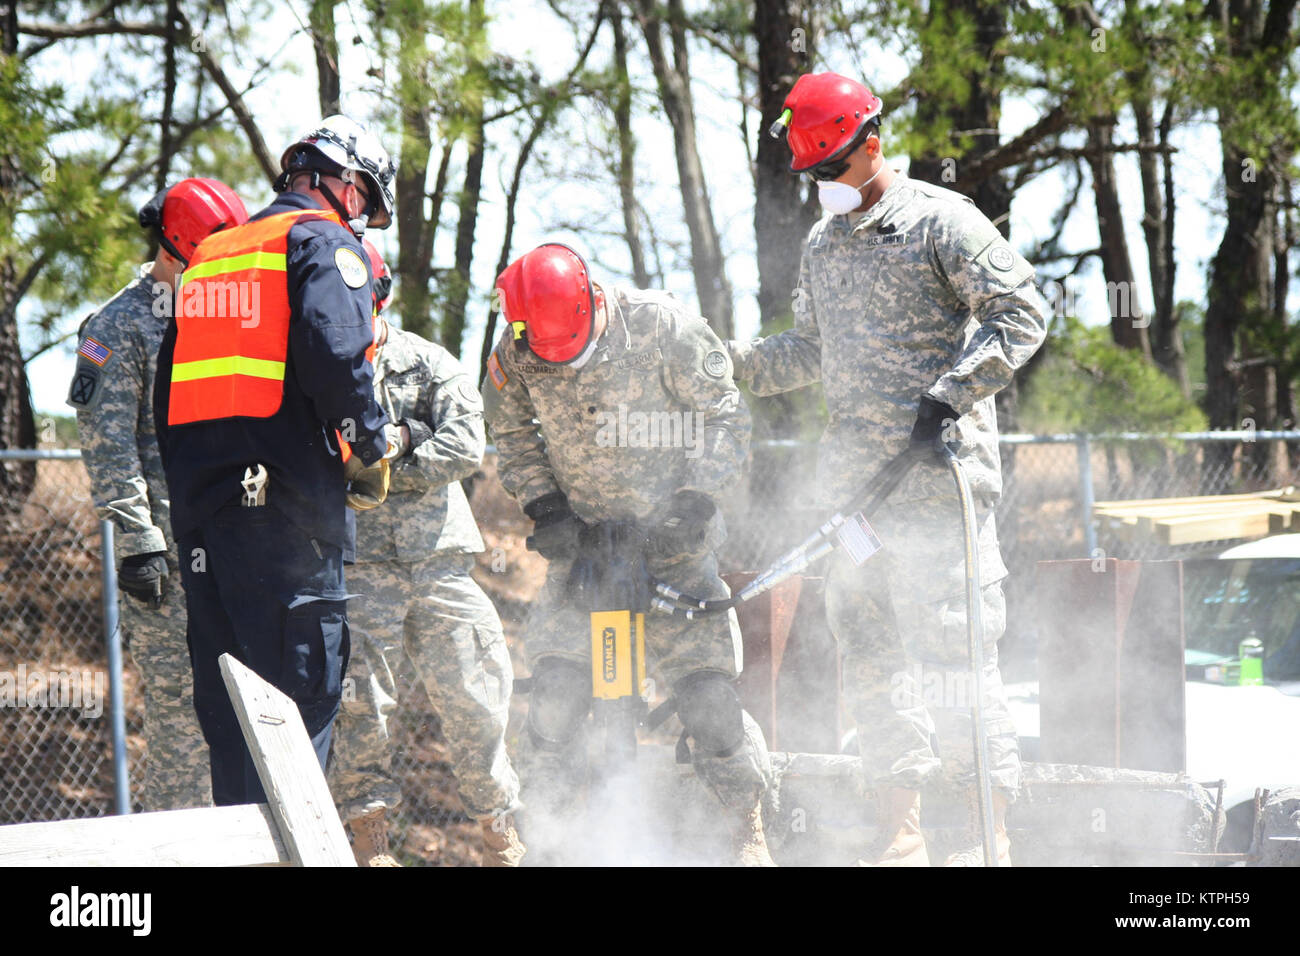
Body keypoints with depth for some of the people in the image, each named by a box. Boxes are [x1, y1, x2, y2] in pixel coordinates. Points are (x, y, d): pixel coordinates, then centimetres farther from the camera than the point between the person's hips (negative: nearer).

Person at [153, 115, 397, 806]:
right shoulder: (324, 241, -1)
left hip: (197, 501, 8)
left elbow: (167, 387, 21)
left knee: (226, 697, 11)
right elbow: (334, 351, -18)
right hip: (286, 509, -8)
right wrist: (369, 454, -7)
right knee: (301, 690, -8)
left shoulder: (209, 255, 23)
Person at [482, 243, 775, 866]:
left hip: (670, 535, -2)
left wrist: (693, 504, -16)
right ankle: (544, 836, 0)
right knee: (556, 687, -9)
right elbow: (514, 438, 10)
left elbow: (724, 419, -7)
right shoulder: (515, 358, -8)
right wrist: (544, 507, -4)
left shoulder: (661, 328, -16)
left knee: (705, 688, -5)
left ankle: (749, 833, 8)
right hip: (584, 537, 2)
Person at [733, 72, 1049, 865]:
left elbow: (1022, 314, -8)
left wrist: (952, 395, -15)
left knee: (953, 639, -10)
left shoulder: (940, 221, -4)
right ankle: (902, 830, 9)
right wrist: (724, 360, 18)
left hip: (940, 466, -7)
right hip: (853, 473, 7)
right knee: (870, 646, 5)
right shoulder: (823, 247, 19)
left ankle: (990, 832, -7)